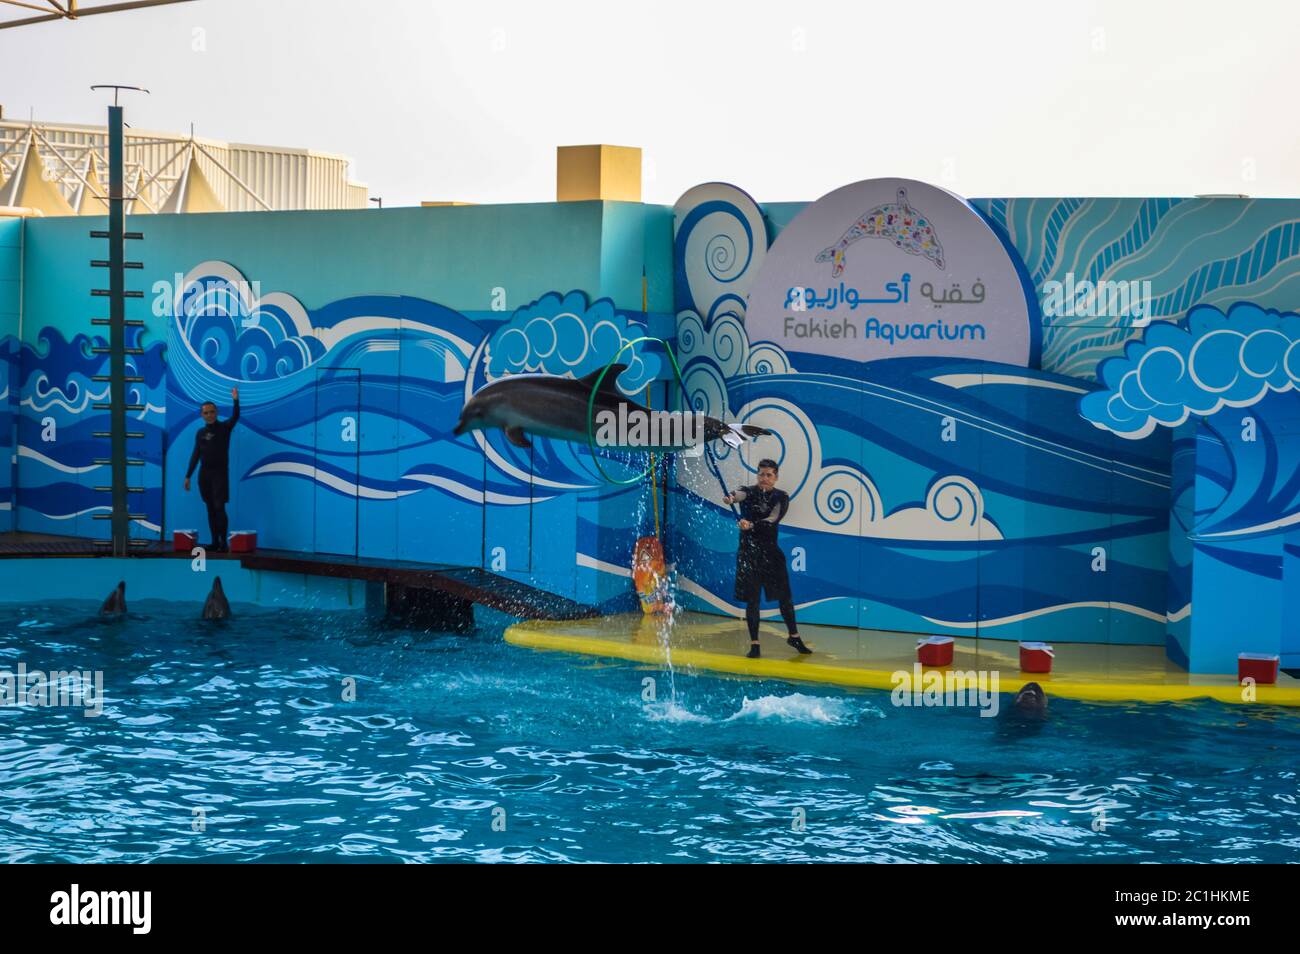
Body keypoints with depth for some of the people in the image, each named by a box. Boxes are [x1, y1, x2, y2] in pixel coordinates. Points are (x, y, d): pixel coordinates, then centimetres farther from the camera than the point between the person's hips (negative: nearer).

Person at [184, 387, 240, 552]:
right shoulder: (200, 433, 9)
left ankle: (223, 542, -9)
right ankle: (215, 541, 10)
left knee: (219, 507, -11)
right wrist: (188, 476, 9)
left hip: (220, 473, -5)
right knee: (210, 509, 6)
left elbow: (235, 417, -23)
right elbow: (195, 455, 12)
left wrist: (236, 401, -39)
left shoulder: (224, 428, -3)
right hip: (204, 474, 5)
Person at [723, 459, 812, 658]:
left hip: (770, 552, 1)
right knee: (752, 599, -1)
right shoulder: (749, 492, 0)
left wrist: (751, 525, -36)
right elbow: (739, 495, -26)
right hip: (748, 552, -1)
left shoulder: (781, 497, 0)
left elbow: (772, 520, -18)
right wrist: (730, 498, -52)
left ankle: (794, 636, 26)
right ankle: (754, 643, 5)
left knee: (784, 596, 6)